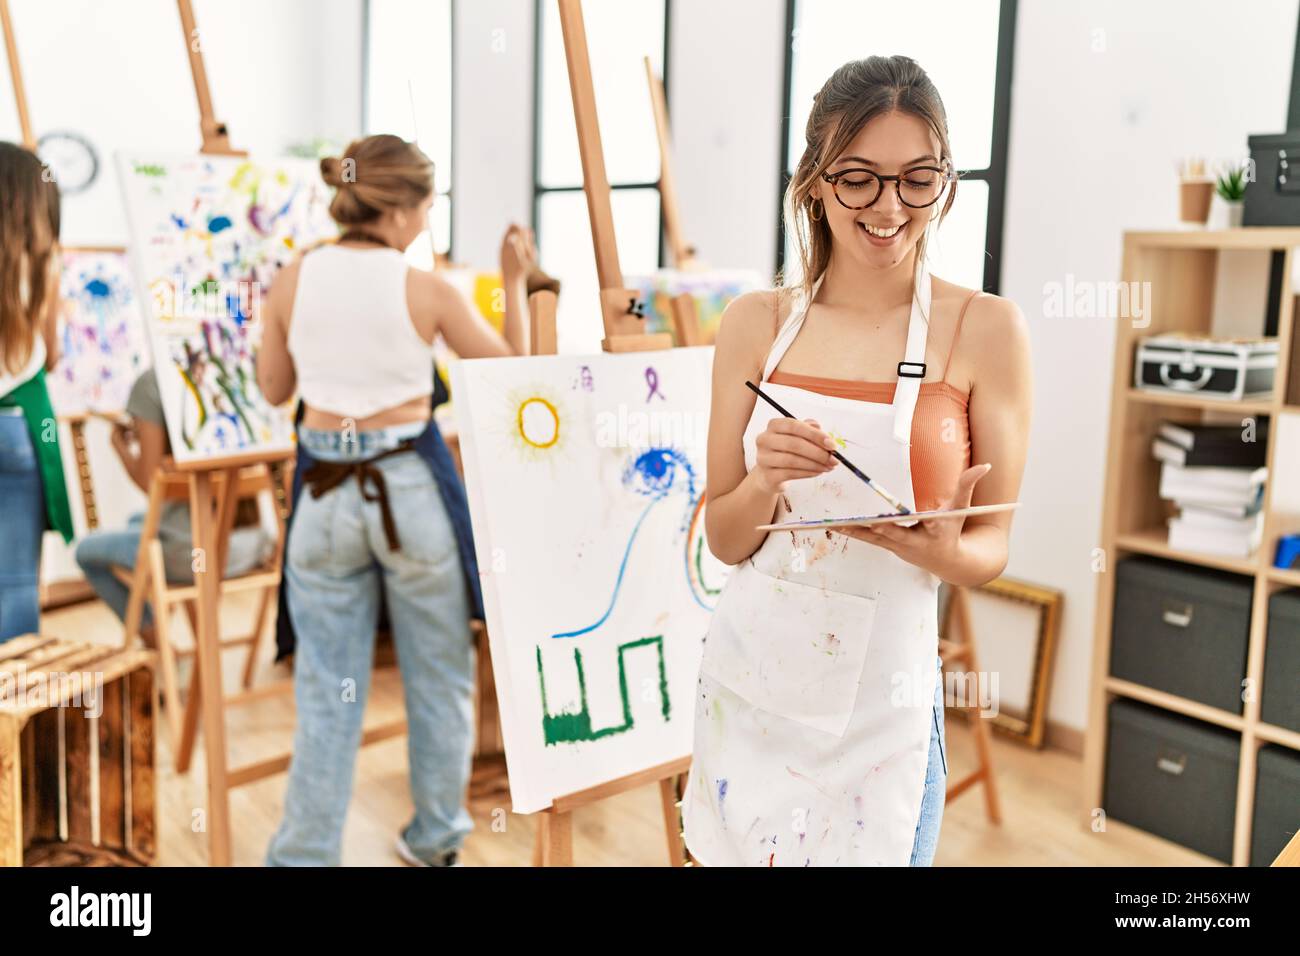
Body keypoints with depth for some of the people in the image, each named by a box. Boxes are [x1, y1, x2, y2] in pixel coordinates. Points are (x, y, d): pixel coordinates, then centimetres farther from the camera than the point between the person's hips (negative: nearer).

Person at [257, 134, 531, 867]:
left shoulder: (292, 282, -2)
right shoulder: (427, 290, -9)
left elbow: (275, 388, 11)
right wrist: (517, 281, 10)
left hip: (326, 489, 3)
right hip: (411, 484, -2)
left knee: (328, 687, 11)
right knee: (439, 672, 15)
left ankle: (305, 854, 16)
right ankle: (437, 840, 29)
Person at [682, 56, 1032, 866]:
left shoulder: (984, 328, -7)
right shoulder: (757, 323, 0)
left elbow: (990, 549, -2)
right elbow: (724, 540, 3)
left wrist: (937, 551, -24)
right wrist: (767, 481, -18)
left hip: (877, 702, -2)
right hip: (746, 680, 3)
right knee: (735, 851, 17)